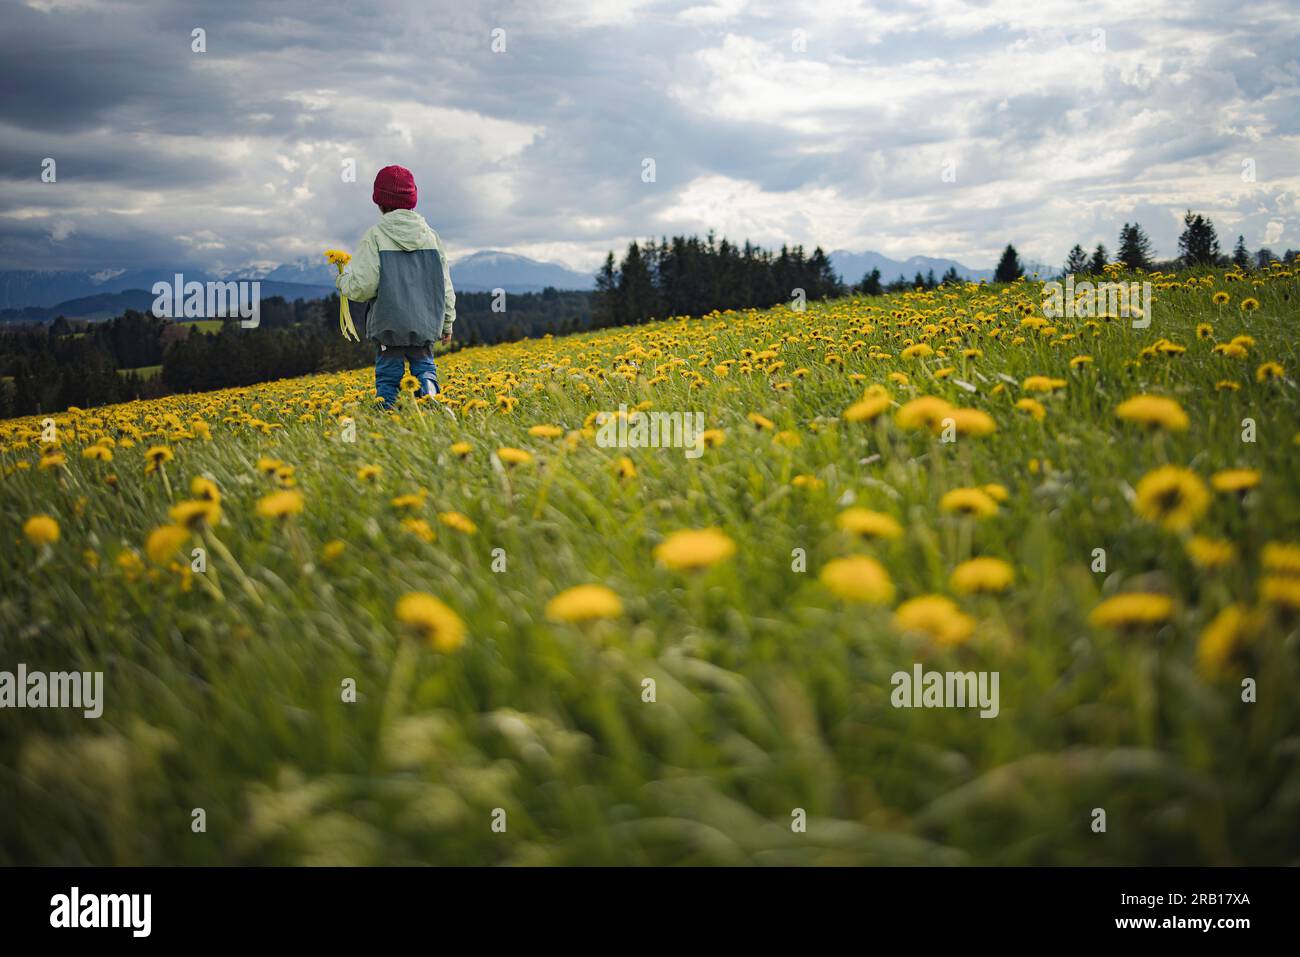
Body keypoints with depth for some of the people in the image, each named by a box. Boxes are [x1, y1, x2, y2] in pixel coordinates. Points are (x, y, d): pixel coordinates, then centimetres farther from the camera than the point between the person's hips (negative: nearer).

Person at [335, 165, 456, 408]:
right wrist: (447, 324, 21)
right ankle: (429, 390, -18)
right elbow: (445, 285, 11)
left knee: (388, 376, 5)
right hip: (425, 323, 3)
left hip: (389, 324, -3)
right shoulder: (430, 235, 6)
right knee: (423, 364, 12)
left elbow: (362, 286, -12)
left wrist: (342, 282, 10)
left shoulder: (376, 236, -6)